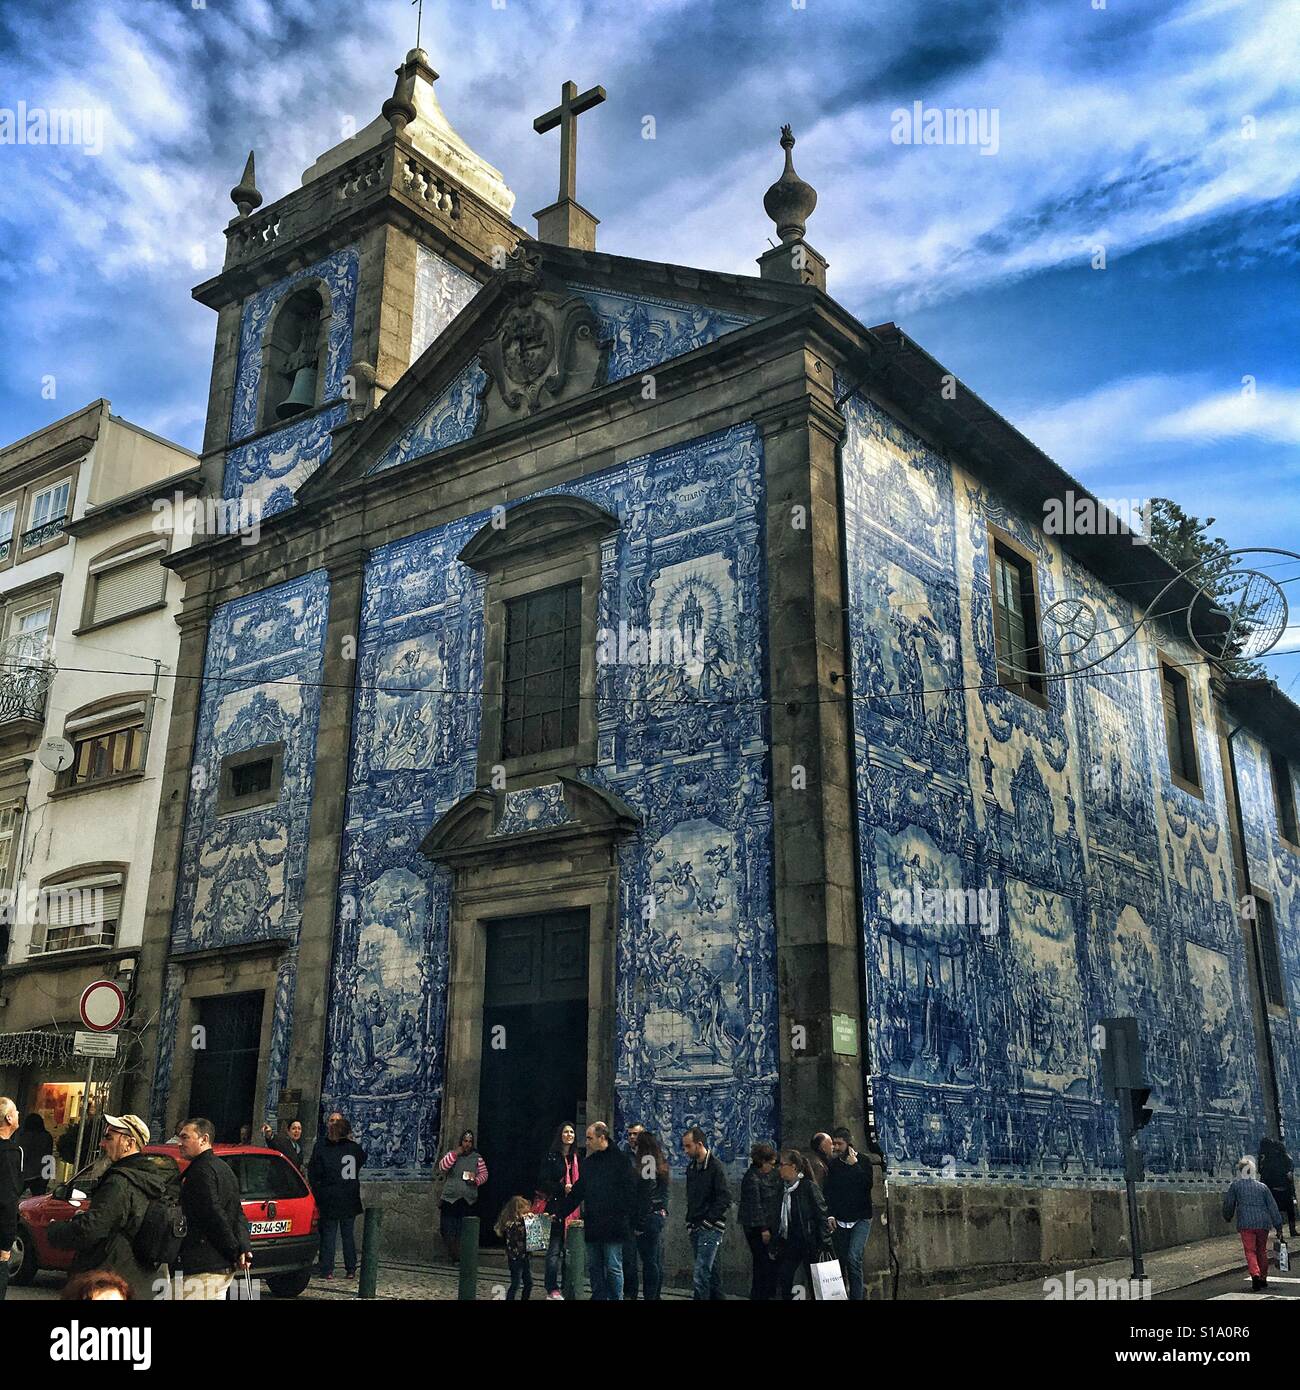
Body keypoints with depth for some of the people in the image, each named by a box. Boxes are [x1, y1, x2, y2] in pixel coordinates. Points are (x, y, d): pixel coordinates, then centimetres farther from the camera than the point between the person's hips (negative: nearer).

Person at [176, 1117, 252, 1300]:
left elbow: (214, 1216, -17)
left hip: (202, 1268, -10)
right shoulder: (225, 1169, 19)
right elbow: (239, 1215, 16)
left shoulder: (201, 1170, -12)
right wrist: (244, 1248, 5)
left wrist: (235, 1250, -10)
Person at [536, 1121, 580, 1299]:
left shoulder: (577, 1158, 13)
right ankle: (552, 1289, -2)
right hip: (556, 1207, -4)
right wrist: (563, 1188, -16)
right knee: (554, 1249, -5)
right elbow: (543, 1182, -6)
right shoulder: (551, 1157, -1)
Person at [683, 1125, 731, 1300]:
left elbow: (725, 1198, -16)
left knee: (700, 1276, -13)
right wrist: (690, 1220, 12)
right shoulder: (691, 1167, 12)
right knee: (711, 1270, 14)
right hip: (696, 1228, 8)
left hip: (711, 1228, -8)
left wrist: (708, 1220, -16)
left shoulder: (715, 1166, -12)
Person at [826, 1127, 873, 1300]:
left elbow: (867, 1184, -14)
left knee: (853, 1257, -17)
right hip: (840, 1220, 4)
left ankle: (856, 1296, -13)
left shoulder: (863, 1161, -1)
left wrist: (854, 1165, -13)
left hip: (860, 1219, -4)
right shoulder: (834, 1165, 7)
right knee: (841, 1259, 5)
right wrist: (830, 1214, -1)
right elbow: (826, 1191, 8)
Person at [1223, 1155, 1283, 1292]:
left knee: (1250, 1251, -3)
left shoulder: (1235, 1185, 5)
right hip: (1263, 1224, 3)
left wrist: (1227, 1217, 28)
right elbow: (1273, 1207, 8)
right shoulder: (1262, 1187, 11)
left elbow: (1228, 1204, 9)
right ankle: (1263, 1279, 24)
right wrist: (1278, 1227, 10)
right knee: (1262, 1251, 17)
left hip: (1246, 1224, -3)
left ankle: (1255, 1274, -25)